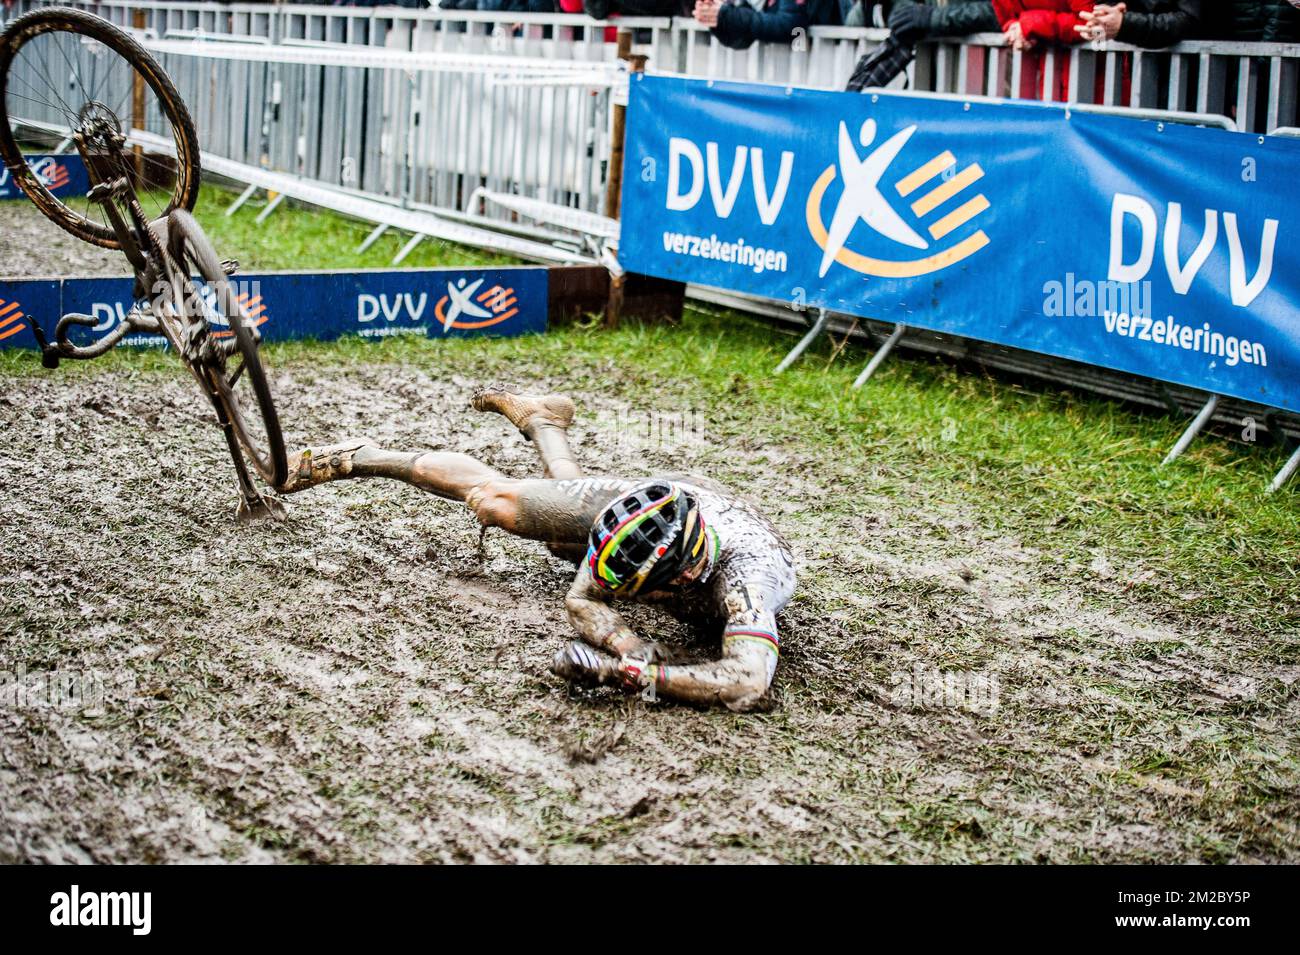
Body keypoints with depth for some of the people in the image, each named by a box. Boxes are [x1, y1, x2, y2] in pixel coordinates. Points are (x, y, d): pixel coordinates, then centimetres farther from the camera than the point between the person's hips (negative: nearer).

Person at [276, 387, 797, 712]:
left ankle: (542, 421, 61)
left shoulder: (747, 580, -57)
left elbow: (747, 684, -71)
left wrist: (626, 672, -72)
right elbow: (581, 601, -35)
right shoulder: (627, 525, -47)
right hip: (652, 497, -1)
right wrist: (633, 646, -57)